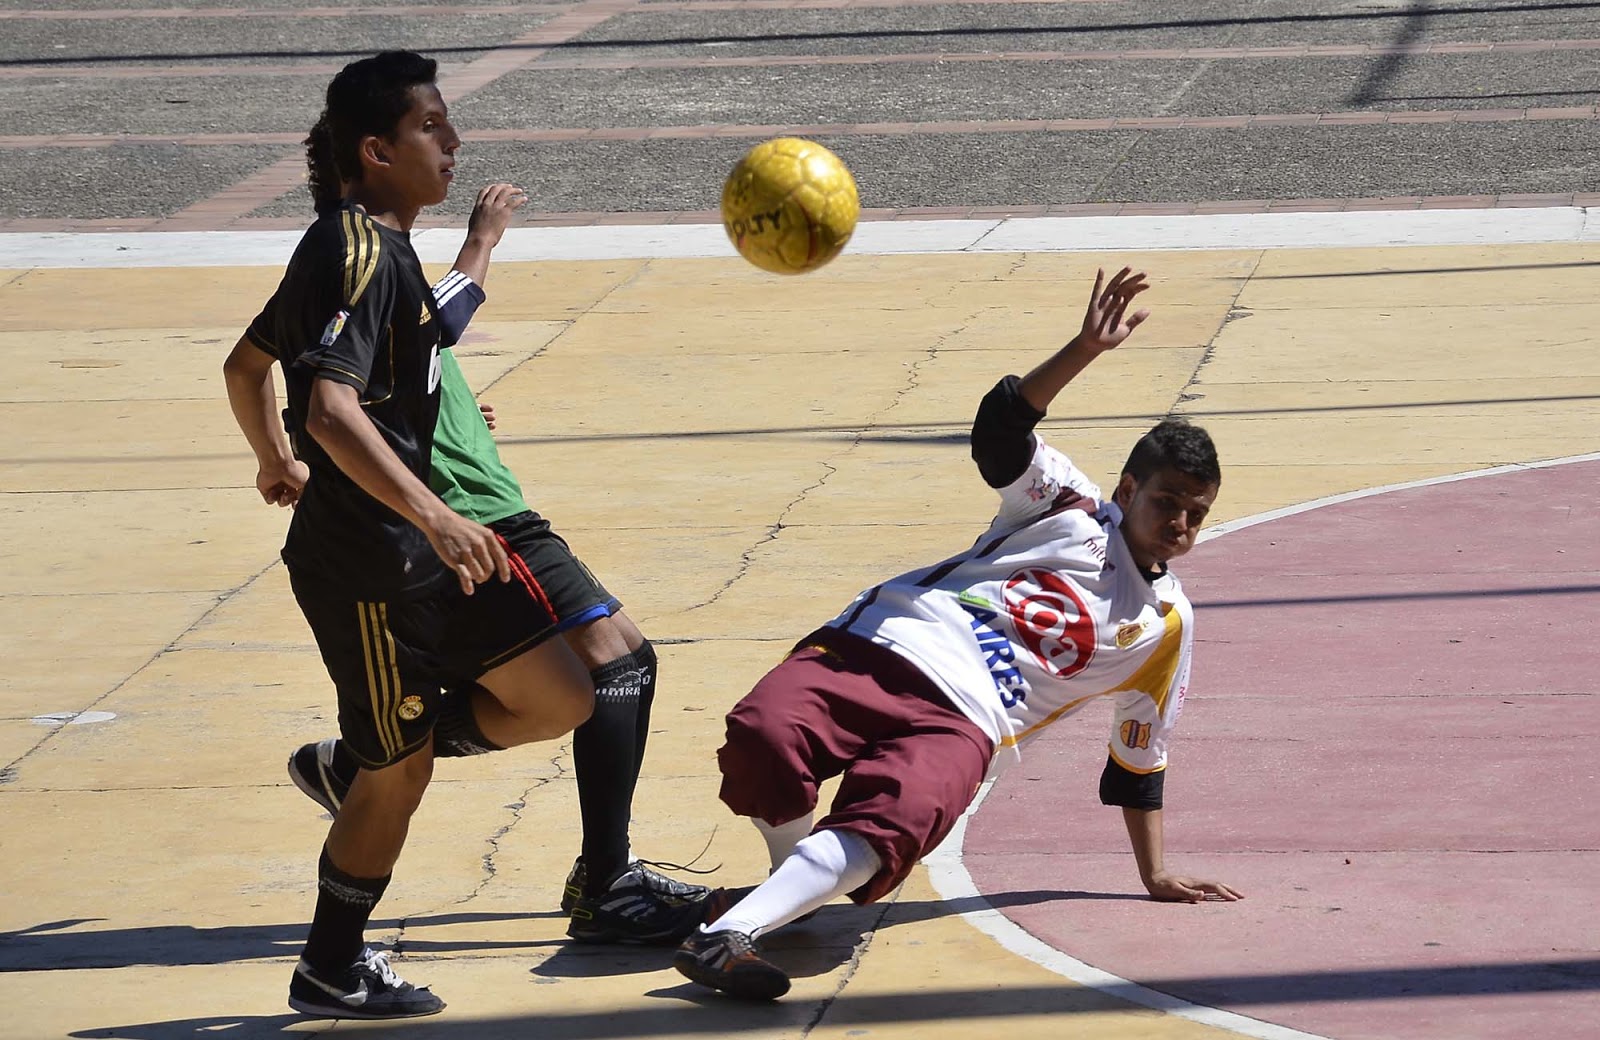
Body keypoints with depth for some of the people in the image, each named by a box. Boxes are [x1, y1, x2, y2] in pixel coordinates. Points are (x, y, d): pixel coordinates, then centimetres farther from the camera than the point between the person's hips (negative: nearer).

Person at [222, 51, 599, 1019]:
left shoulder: (374, 247, 12)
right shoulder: (359, 253, -18)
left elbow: (246, 365, 25)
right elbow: (332, 410, -32)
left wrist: (275, 462, 41)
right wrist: (435, 517, -37)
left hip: (415, 546, 9)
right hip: (368, 566, -9)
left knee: (562, 700, 5)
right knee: (399, 776, 4)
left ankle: (360, 764, 18)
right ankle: (331, 972, 20)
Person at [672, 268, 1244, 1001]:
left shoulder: (1167, 625, 21)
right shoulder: (1070, 508, 15)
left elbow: (1137, 763, 29)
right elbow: (1000, 431, -2)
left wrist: (1155, 876, 27)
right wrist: (1086, 349, -13)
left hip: (959, 723, 1)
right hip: (875, 645, -1)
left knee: (895, 823, -35)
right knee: (762, 737, -32)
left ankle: (726, 935, -48)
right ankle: (795, 878, -1)